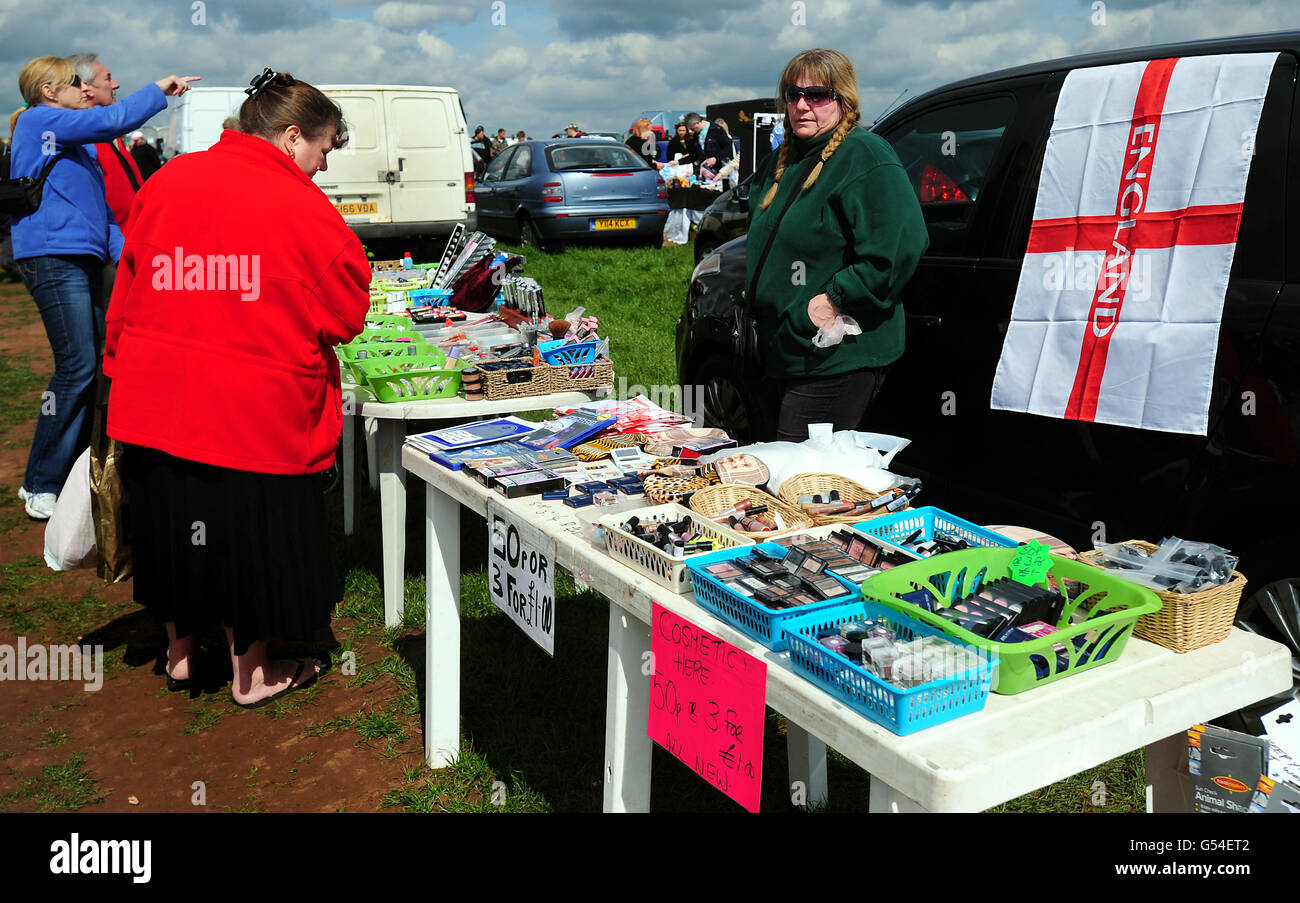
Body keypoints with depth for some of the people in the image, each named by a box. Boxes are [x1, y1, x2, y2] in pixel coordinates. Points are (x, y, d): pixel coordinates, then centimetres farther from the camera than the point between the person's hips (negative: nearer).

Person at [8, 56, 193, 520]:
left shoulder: (76, 144, 23)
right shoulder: (39, 121, -2)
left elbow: (99, 207, 22)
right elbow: (113, 120, -12)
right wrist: (159, 89, -1)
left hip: (82, 261, 9)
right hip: (52, 257, -9)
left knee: (94, 366, 6)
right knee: (77, 368, -12)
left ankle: (73, 474, 16)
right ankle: (41, 488, -3)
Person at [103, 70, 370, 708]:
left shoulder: (164, 183, 4)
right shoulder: (301, 207, -13)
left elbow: (127, 291, 10)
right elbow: (346, 317, -8)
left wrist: (122, 371, 19)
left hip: (156, 402, 6)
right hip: (257, 408, -5)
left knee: (175, 522, 22)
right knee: (251, 533, 11)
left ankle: (180, 653, 40)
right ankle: (251, 673, 27)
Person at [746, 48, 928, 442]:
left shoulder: (866, 156, -12)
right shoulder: (778, 162, 15)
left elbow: (898, 250, -22)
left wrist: (837, 299, -21)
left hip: (839, 360, -9)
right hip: (786, 353, 9)